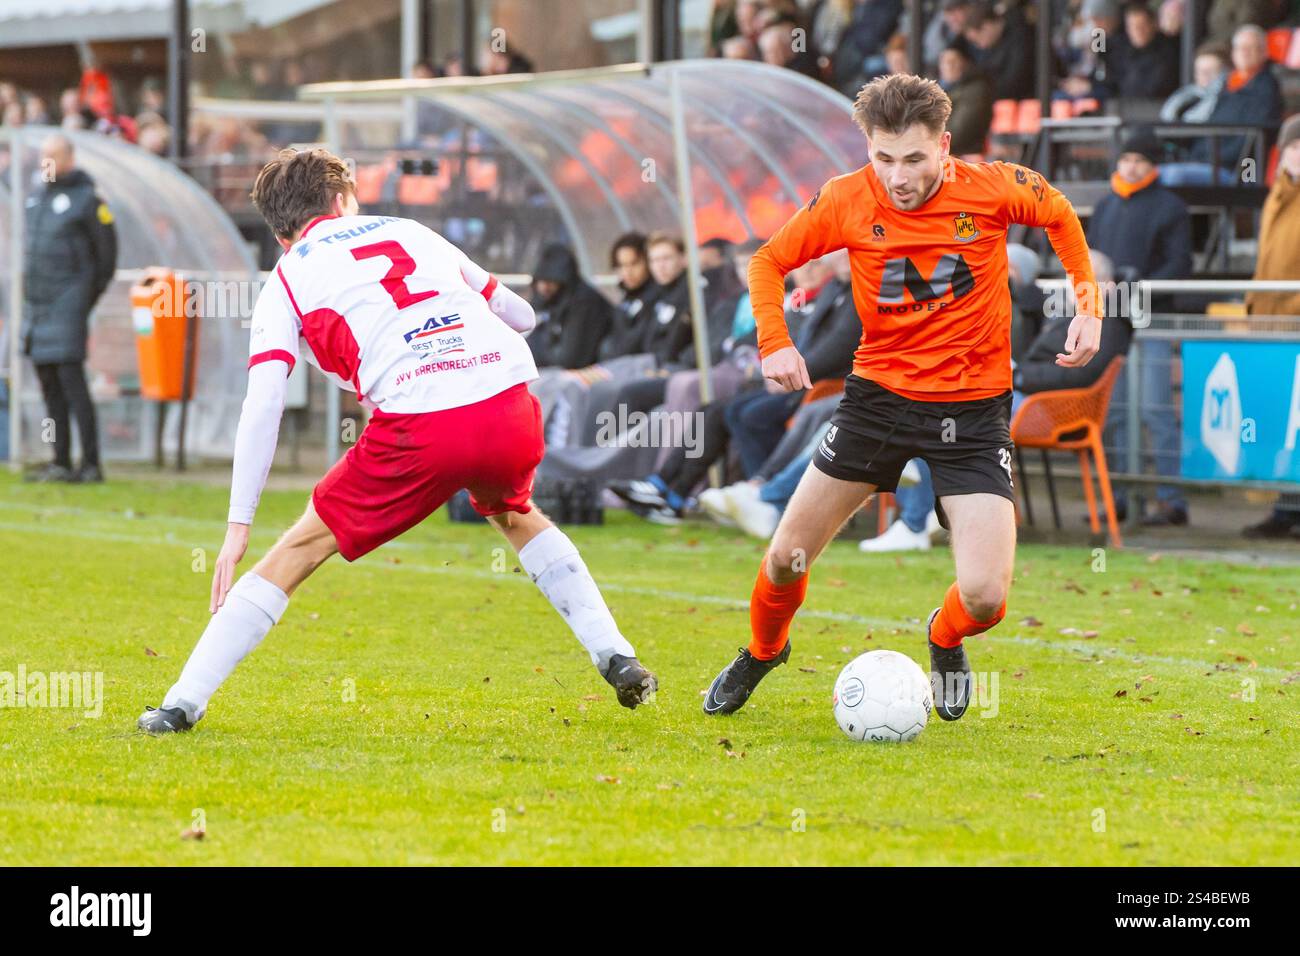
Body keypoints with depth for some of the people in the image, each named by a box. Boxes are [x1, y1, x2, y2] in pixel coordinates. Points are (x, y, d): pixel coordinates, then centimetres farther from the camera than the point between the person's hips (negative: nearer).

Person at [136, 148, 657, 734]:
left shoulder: (286, 282, 16)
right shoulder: (407, 231, 27)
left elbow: (262, 406, 4)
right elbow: (521, 316, 32)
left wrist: (239, 527, 4)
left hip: (420, 428, -4)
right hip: (512, 409, 4)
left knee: (301, 549, 10)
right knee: (514, 516, 36)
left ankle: (182, 704, 6)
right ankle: (618, 660, 30)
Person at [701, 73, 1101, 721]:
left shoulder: (992, 188, -13)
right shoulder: (845, 202, -11)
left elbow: (1061, 217, 8)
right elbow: (770, 261, 4)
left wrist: (1088, 306, -1)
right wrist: (774, 340, -12)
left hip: (973, 406, -1)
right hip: (879, 393, 1)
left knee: (984, 599, -14)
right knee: (787, 558, 3)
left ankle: (944, 640, 25)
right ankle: (763, 652, 38)